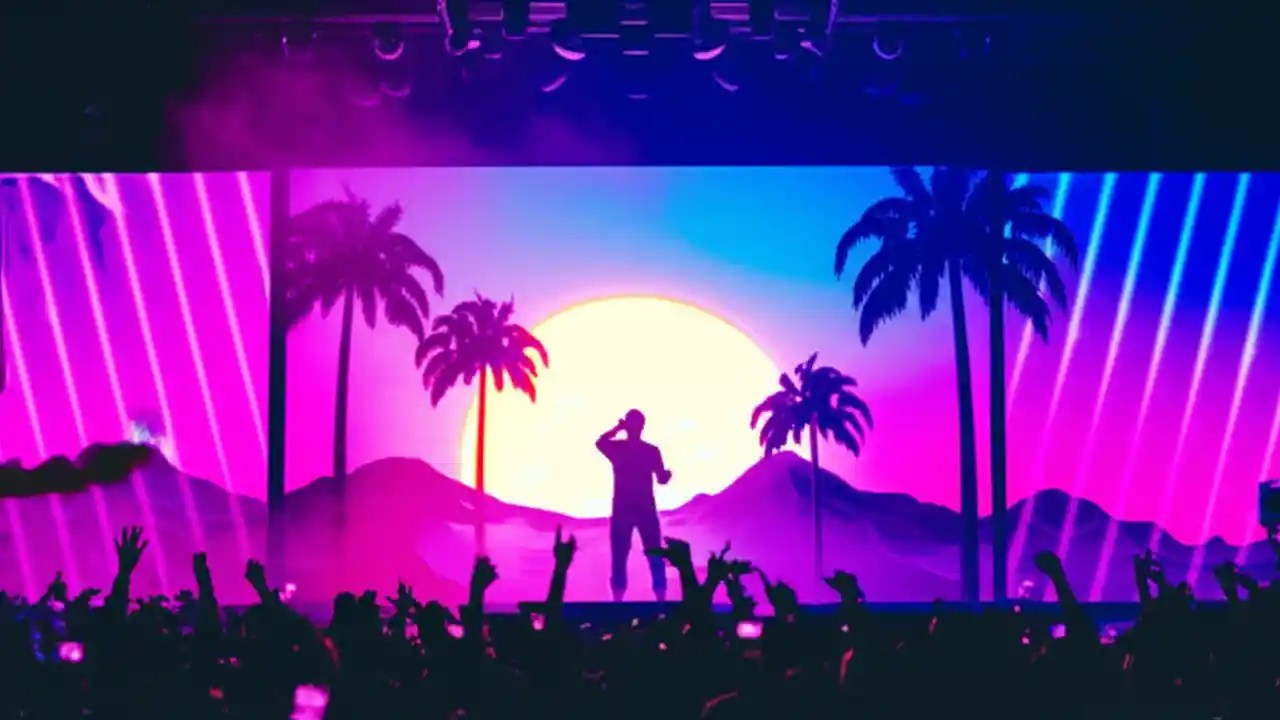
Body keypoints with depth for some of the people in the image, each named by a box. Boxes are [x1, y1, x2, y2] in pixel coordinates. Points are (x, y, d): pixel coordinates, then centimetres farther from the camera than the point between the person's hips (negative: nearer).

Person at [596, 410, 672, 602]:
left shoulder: (652, 451, 5)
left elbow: (661, 479, 3)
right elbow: (600, 443, -19)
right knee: (619, 557, -2)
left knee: (655, 556, -5)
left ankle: (661, 600, -4)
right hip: (622, 510, 0)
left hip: (646, 510, 0)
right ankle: (617, 601, 2)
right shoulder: (616, 448, 2)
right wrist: (618, 428, -23)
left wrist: (666, 475, -19)